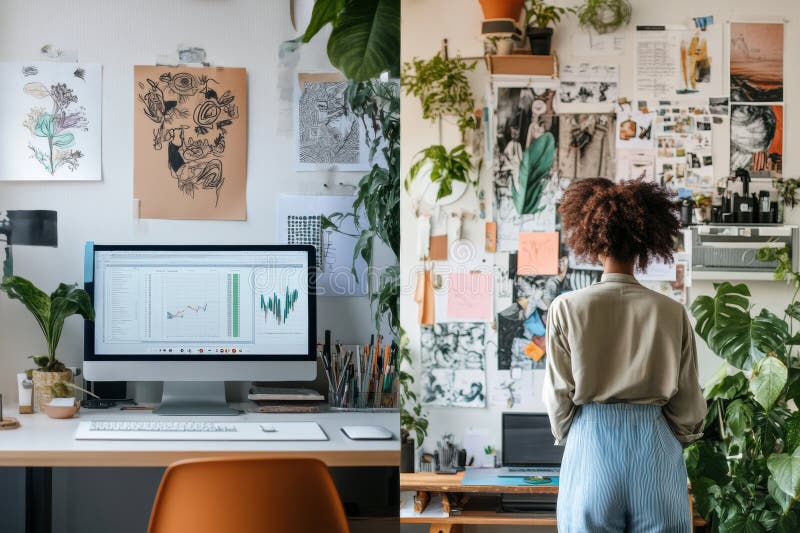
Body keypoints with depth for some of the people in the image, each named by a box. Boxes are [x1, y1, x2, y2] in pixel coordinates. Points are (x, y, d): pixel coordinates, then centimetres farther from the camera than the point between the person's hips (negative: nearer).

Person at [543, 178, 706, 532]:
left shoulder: (567, 308, -7)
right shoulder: (672, 313, -4)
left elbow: (558, 394, -2)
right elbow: (687, 398, 2)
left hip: (592, 444, -1)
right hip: (655, 446, 1)